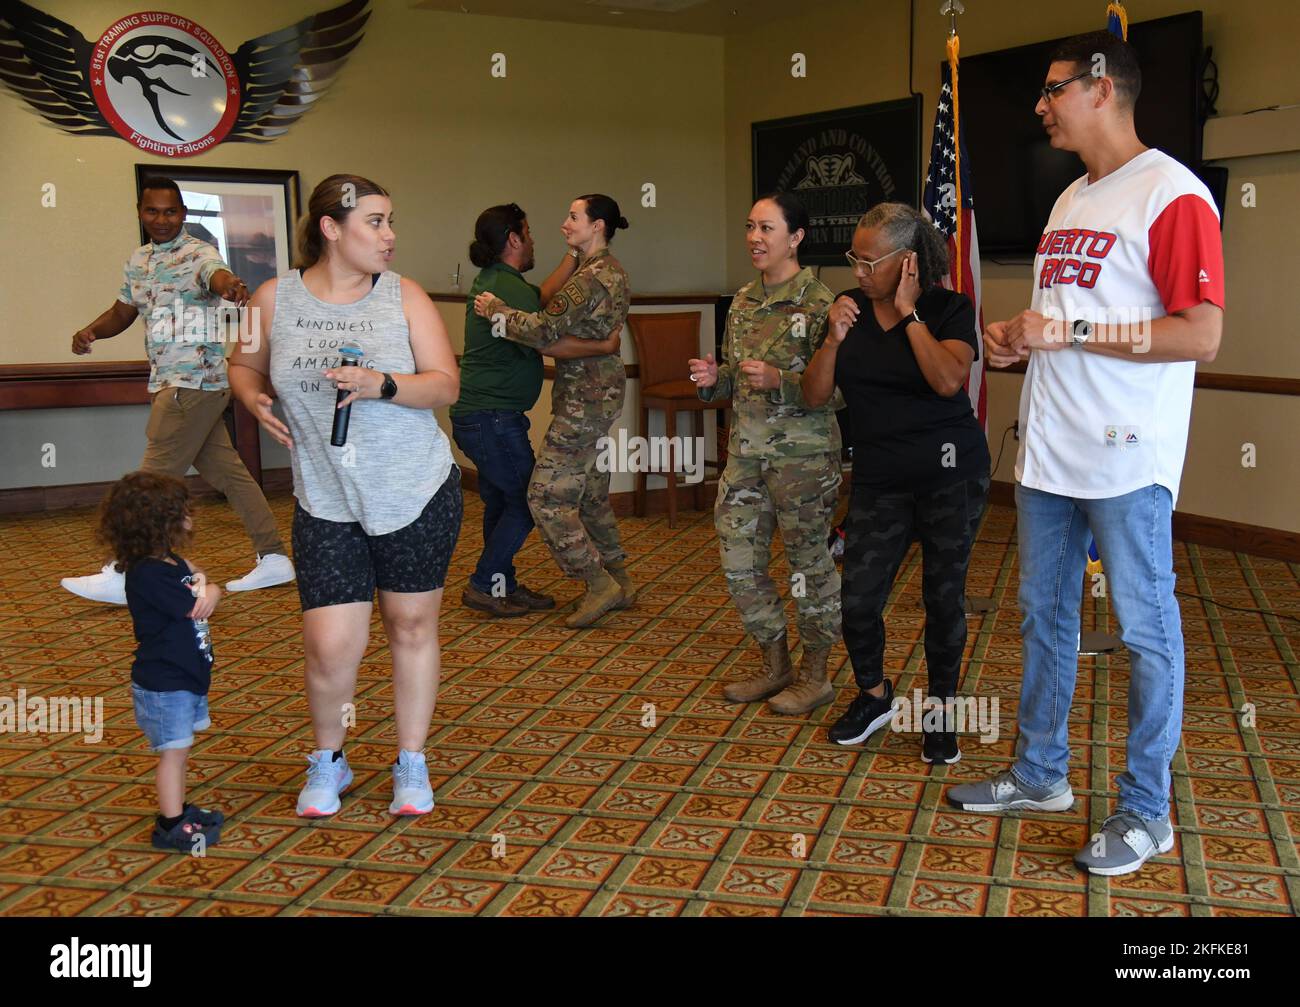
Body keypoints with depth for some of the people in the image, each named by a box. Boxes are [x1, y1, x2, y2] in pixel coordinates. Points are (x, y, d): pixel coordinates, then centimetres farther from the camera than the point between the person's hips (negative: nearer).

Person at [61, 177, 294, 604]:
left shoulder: (198, 254, -11)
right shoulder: (138, 261, 15)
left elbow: (218, 275, -34)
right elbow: (123, 311, 25)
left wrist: (231, 286, -59)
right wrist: (90, 332, 4)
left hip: (195, 381, -9)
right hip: (168, 382, 9)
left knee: (156, 477, -5)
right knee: (226, 471, 9)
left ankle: (122, 577, 1)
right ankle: (273, 558, 14)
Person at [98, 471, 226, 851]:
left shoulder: (170, 563, 8)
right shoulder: (148, 575, -24)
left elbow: (204, 595, 10)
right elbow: (197, 605, -23)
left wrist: (199, 582, -14)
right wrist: (208, 590, 0)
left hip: (185, 676, 9)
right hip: (163, 684, -9)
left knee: (179, 750, 18)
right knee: (173, 752, -1)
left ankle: (178, 810, 31)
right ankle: (170, 826, 8)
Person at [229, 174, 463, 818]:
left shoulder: (404, 296, -2)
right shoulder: (274, 299, 0)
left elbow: (446, 384, -6)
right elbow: (245, 366, 17)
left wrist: (381, 384, -22)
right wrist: (255, 401, -4)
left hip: (418, 495, 0)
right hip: (326, 502, 0)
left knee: (412, 627, 10)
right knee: (331, 644, -5)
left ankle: (412, 764, 30)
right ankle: (327, 761, 25)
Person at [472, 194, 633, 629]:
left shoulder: (589, 278, -19)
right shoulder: (611, 270, 13)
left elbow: (544, 331, -24)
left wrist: (496, 311, -12)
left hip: (584, 397, -10)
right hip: (602, 392, 10)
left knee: (547, 496, -6)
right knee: (591, 493, 18)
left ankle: (600, 585, 0)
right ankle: (619, 579, 27)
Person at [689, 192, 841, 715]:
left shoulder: (818, 302, -11)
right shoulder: (743, 300, 10)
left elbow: (836, 389, -14)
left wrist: (780, 381, -26)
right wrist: (713, 379, -2)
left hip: (803, 454, -7)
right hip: (746, 450, 7)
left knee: (810, 563, 4)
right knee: (739, 563, 9)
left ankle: (814, 676, 22)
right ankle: (776, 667, 28)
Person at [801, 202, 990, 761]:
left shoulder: (949, 309, -5)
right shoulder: (850, 308, 5)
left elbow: (948, 381, -24)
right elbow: (814, 396, 3)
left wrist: (909, 313, -17)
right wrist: (834, 339, -12)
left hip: (951, 473, -3)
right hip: (879, 479, 3)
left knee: (944, 595, 5)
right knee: (857, 600, -1)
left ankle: (940, 712, 24)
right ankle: (874, 695, 26)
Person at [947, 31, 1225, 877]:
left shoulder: (1171, 196, -12)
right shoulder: (1070, 201, 16)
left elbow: (1202, 334, -19)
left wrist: (1069, 333, -20)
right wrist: (1015, 338, 5)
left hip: (1125, 459, -9)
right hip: (1050, 450, 9)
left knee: (1145, 629, 2)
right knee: (1045, 614, 16)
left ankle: (1146, 813, 15)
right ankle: (1041, 774, 32)